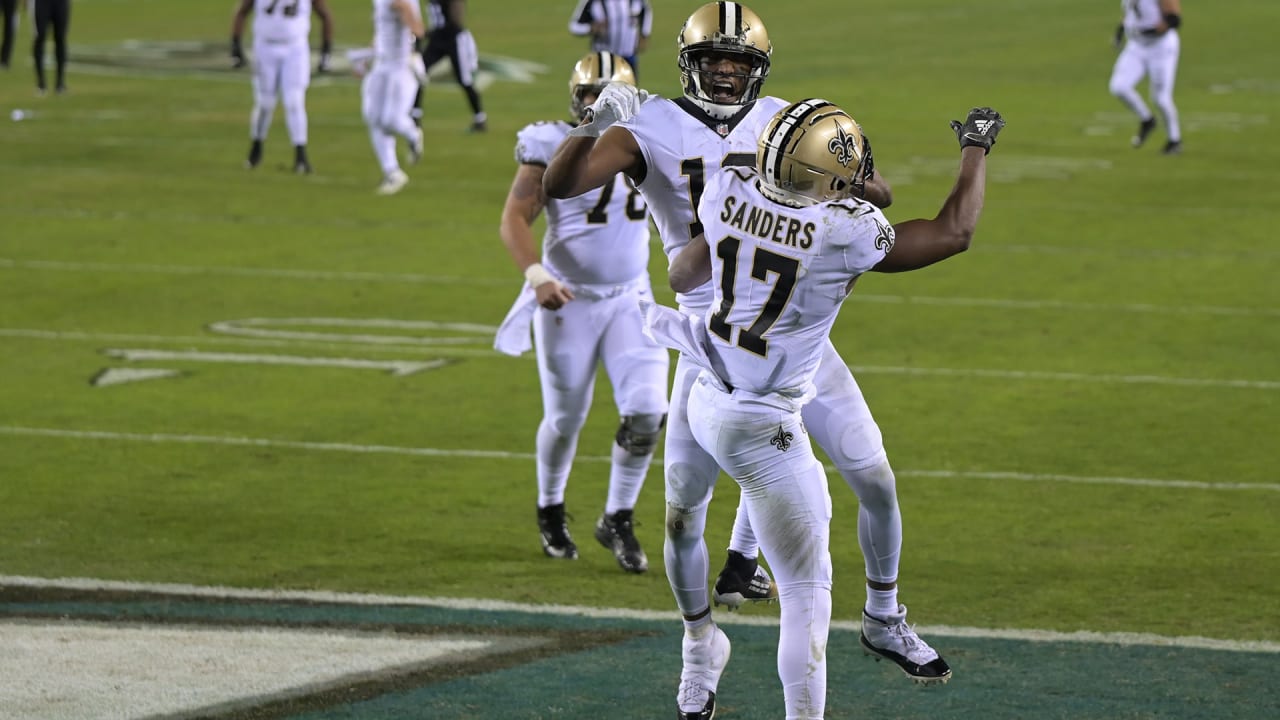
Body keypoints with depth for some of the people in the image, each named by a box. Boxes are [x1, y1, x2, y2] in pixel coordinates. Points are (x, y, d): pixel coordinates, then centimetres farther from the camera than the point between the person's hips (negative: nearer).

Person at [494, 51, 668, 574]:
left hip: (630, 300, 3)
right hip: (567, 301, -3)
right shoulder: (553, 149, -12)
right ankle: (550, 511, 34)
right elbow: (514, 219, -17)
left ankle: (618, 520, 8)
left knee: (646, 412, -10)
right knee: (566, 418, 8)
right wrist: (535, 275, -30)